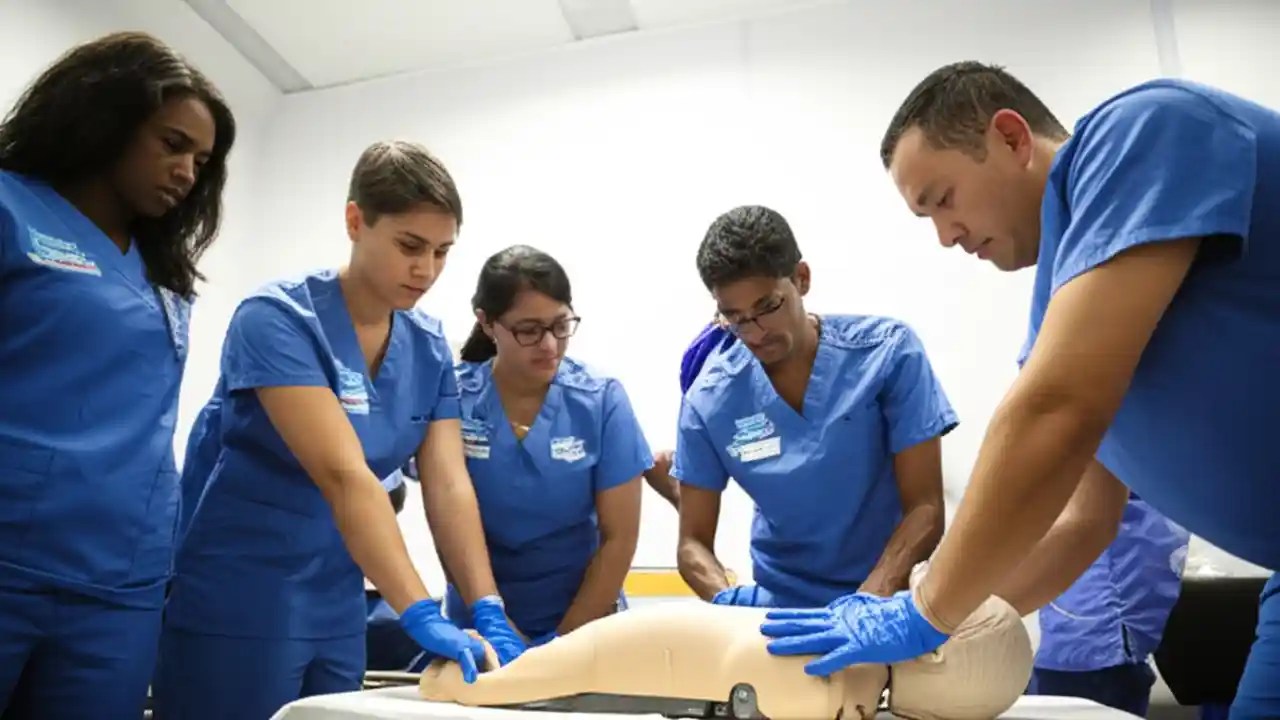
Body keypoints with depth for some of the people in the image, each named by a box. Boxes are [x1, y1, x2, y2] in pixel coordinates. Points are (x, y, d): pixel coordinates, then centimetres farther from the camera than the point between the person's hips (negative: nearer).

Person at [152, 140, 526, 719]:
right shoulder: (277, 318, -18)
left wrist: (488, 612, -18)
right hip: (238, 610, -6)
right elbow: (344, 477, -28)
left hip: (338, 616, 6)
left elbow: (449, 486, -6)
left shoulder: (429, 349, 1)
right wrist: (422, 616, -33)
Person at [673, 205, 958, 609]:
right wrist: (728, 601, -21)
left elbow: (925, 508, -10)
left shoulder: (887, 353, -11)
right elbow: (693, 542, -2)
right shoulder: (709, 399, -8)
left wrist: (868, 604, -23)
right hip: (779, 608, 1)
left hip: (883, 601, 0)